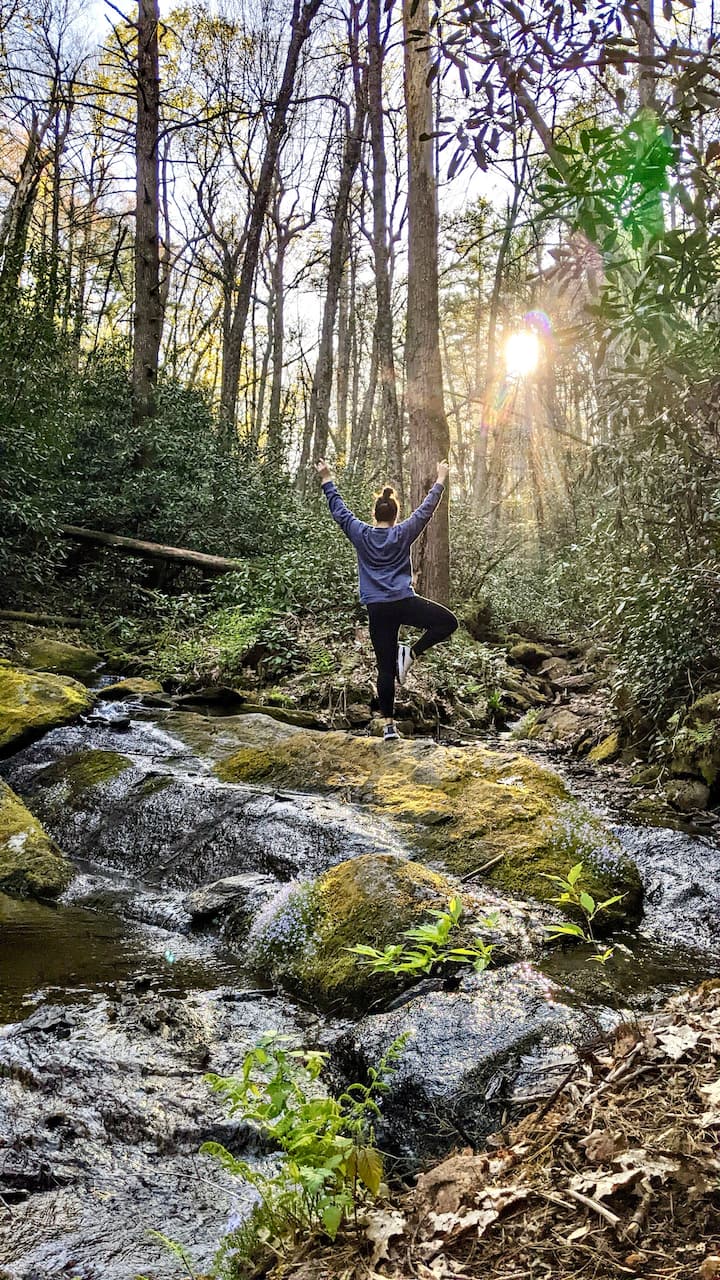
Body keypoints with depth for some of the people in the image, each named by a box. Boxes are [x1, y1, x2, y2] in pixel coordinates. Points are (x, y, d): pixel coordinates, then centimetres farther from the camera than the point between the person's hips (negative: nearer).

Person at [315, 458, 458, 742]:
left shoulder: (361, 534, 4)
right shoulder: (402, 534, 2)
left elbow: (339, 510, 14)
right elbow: (427, 509, 11)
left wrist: (327, 480, 23)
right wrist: (440, 480, 22)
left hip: (377, 609, 3)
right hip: (405, 603, -3)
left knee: (385, 668, 5)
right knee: (448, 622, 14)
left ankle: (389, 724, 4)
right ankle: (409, 653, -2)